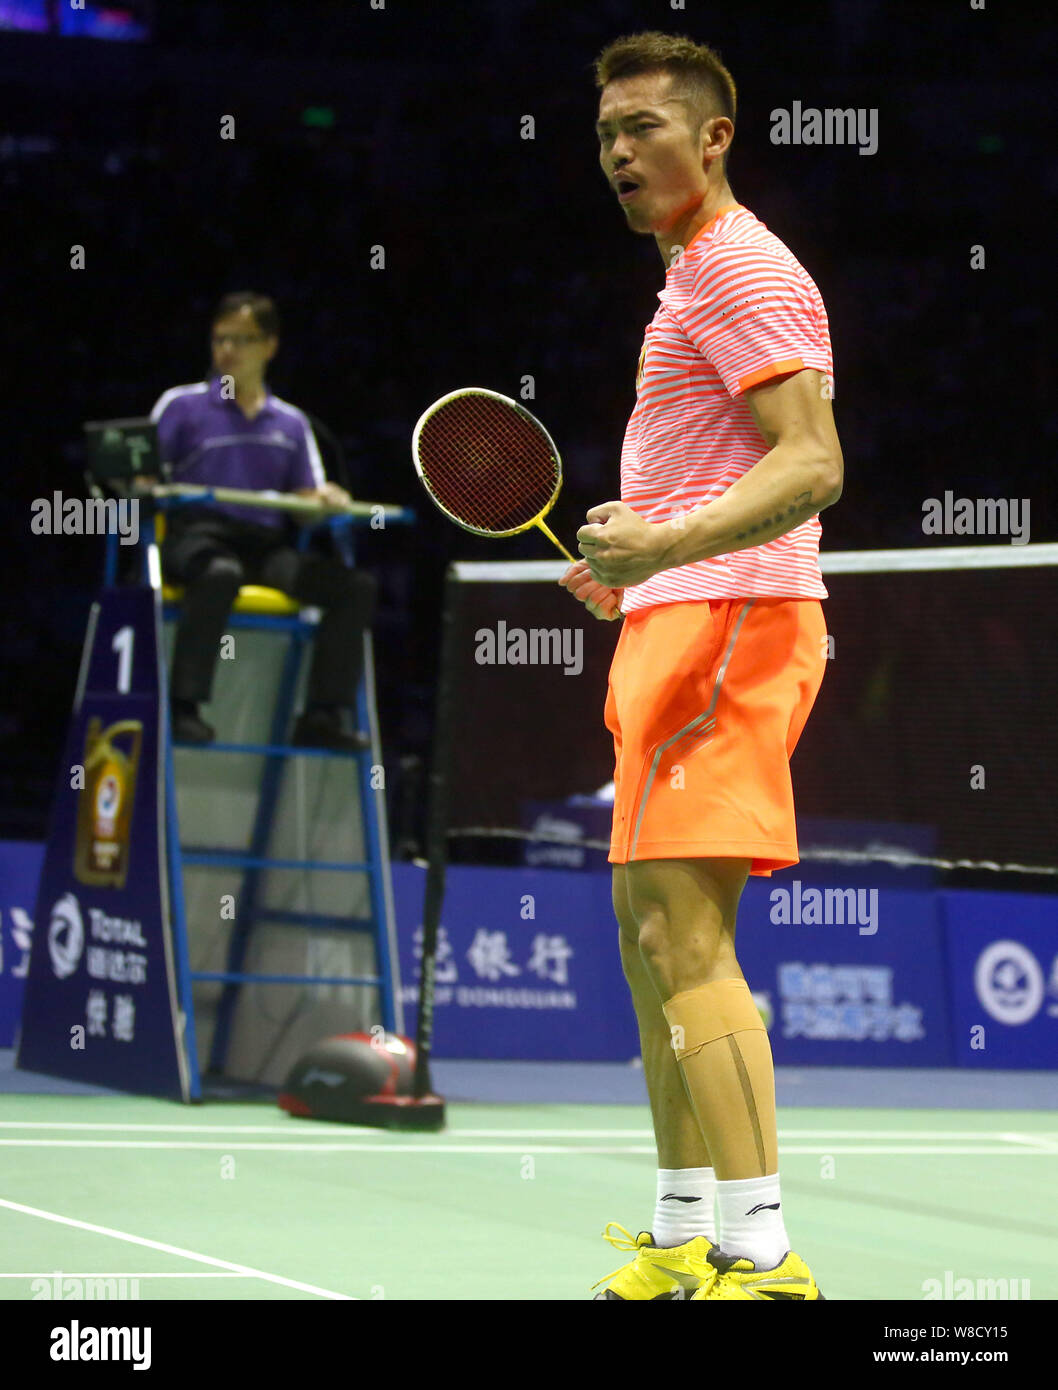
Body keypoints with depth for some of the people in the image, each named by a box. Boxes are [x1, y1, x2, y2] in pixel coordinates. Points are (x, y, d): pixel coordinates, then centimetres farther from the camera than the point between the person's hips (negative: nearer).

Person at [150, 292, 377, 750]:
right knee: (220, 574, -42)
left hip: (266, 546, 4)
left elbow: (308, 498, 16)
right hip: (197, 535, -4)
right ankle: (183, 707, -36)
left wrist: (328, 500, -6)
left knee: (356, 587, -20)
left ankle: (323, 716, -19)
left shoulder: (291, 423, 21)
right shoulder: (181, 404, 12)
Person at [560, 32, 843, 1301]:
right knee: (651, 938, 13)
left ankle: (760, 1255, -23)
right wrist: (635, 573, 30)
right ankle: (681, 1243, 21)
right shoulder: (695, 277, 24)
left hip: (724, 621, -11)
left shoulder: (743, 269, -9)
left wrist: (670, 544, -33)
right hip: (676, 624, 11)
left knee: (685, 936, -18)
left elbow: (812, 465, -21)